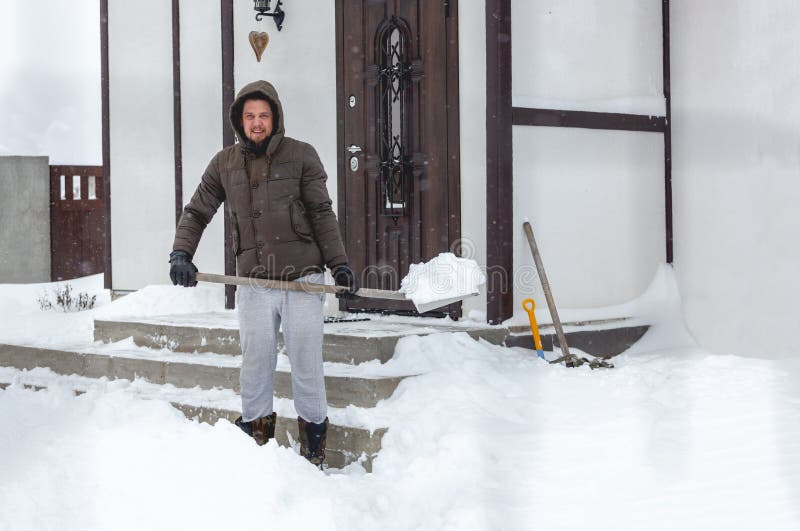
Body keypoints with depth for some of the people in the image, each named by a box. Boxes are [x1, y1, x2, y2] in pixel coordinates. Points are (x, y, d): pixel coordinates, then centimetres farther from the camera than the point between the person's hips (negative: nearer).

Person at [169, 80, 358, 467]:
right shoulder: (225, 164, 10)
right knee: (254, 365, 5)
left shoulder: (301, 156, 3)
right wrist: (181, 254, -3)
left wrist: (339, 264, -4)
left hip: (302, 279, -2)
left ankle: (313, 448, 14)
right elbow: (197, 213, 14)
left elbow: (321, 214, 3)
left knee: (305, 363, 2)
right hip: (253, 283, 2)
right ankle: (256, 437, 19)